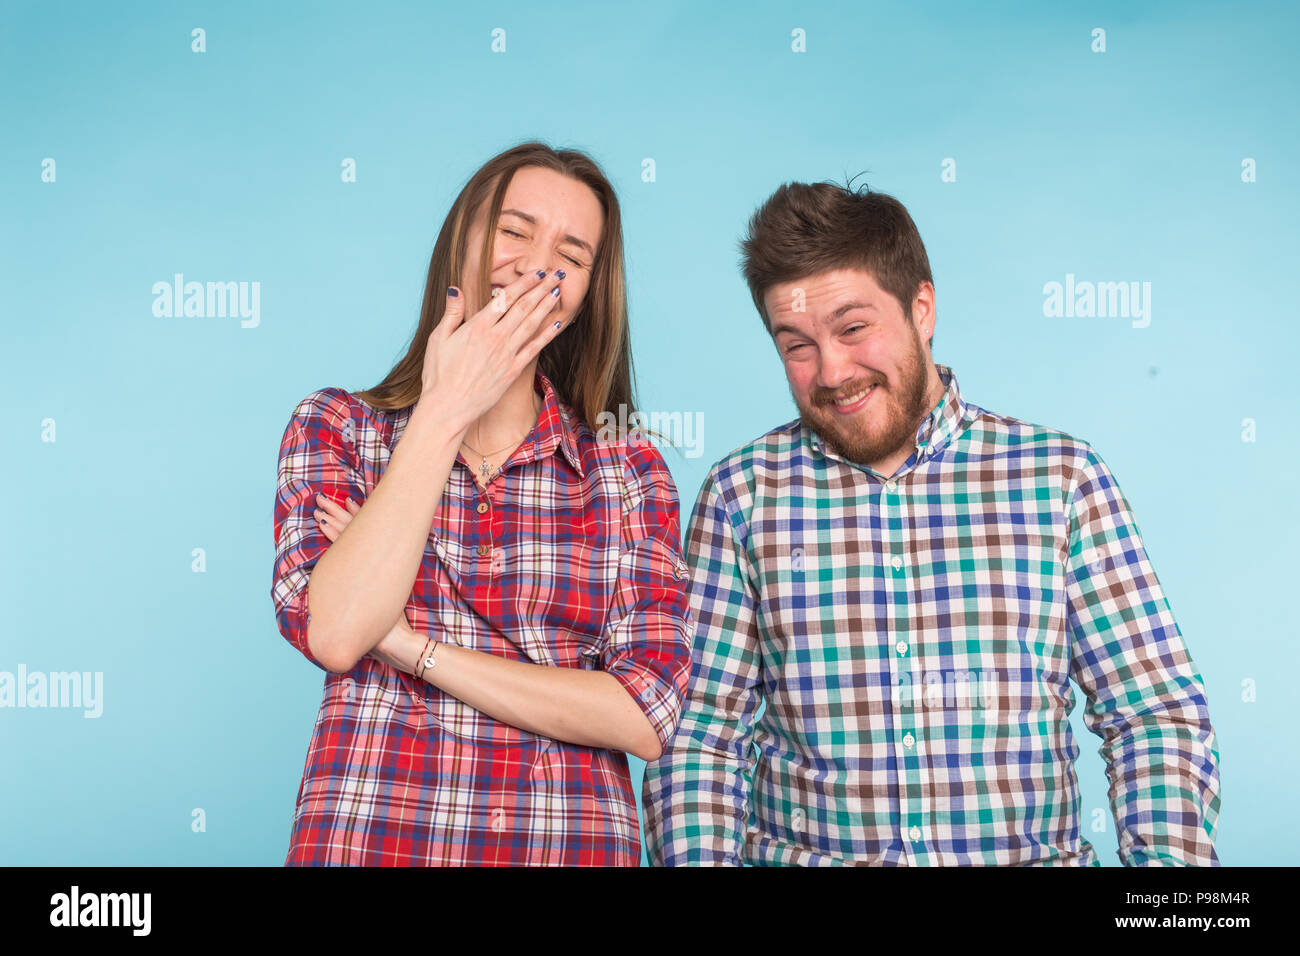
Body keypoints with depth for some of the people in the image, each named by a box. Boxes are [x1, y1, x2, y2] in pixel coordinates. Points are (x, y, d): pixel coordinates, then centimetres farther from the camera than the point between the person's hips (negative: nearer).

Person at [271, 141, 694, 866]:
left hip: (570, 840, 1)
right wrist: (445, 411, -14)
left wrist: (414, 645, -14)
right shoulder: (336, 426, 0)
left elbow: (647, 719, -10)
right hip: (365, 837, 0)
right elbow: (334, 633, -17)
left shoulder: (629, 470, -1)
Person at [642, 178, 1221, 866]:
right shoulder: (741, 493, 7)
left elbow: (1159, 716, 6)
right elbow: (699, 737, 5)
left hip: (1034, 857, 0)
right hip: (801, 855, 1)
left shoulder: (1061, 476, 6)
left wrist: (1165, 858, -11)